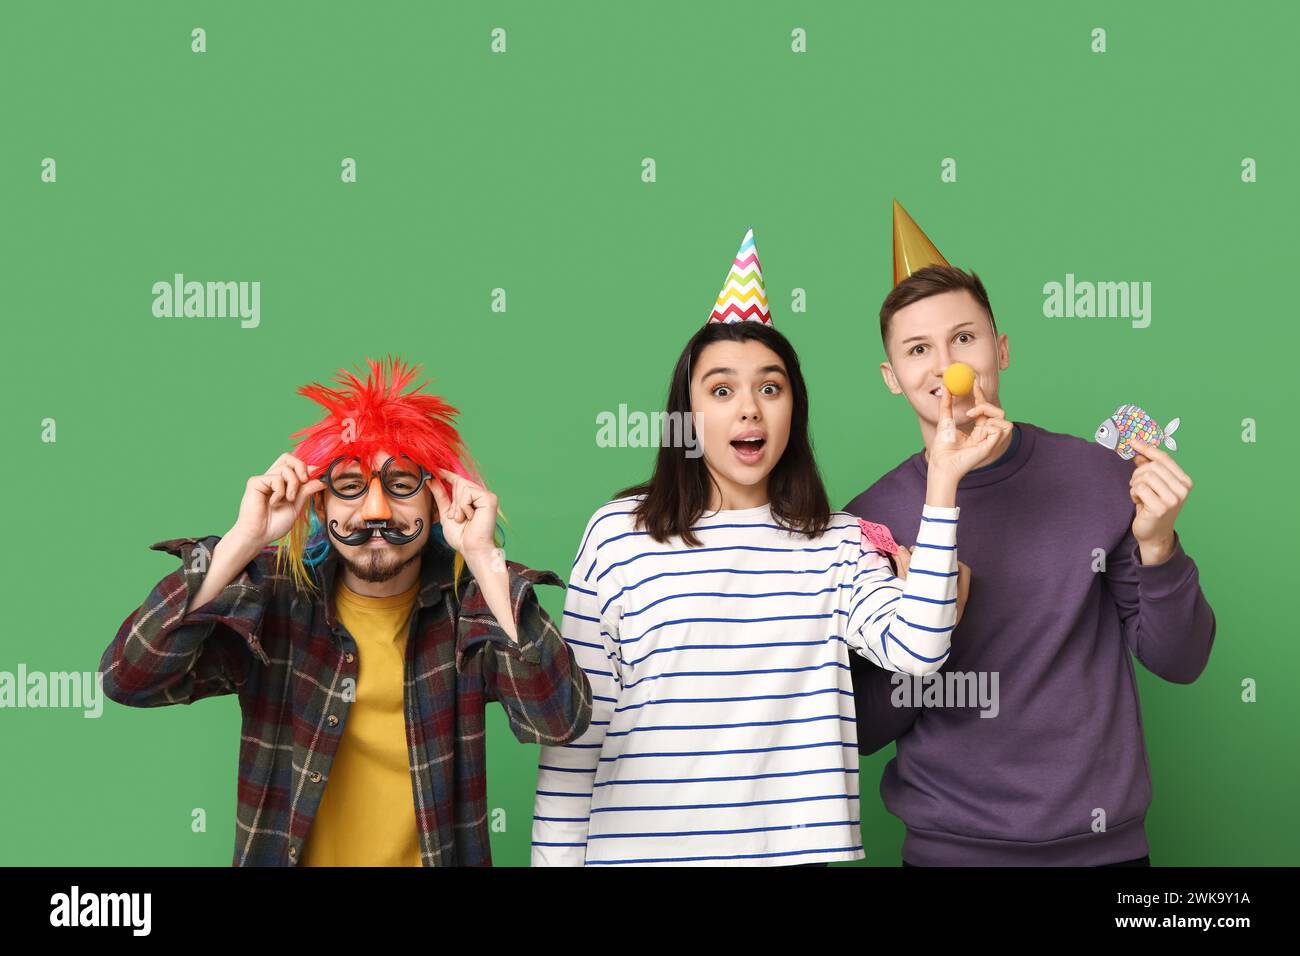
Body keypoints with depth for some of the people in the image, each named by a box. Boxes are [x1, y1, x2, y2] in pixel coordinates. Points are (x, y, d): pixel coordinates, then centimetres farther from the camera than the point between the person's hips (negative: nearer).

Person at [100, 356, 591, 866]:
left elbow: (560, 721, -27)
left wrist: (485, 560, -31)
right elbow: (129, 679, -22)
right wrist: (243, 541, -27)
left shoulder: (470, 598, -14)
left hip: (439, 854, 0)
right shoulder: (272, 591, -13)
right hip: (284, 851, 0)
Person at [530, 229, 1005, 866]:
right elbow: (576, 724, -1)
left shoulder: (838, 541, 4)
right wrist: (555, 856, -3)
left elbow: (917, 650, -14)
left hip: (792, 846, 2)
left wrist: (943, 479, -12)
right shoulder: (619, 533, -3)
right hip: (643, 845, -1)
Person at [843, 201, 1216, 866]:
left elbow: (1178, 662, 0)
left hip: (1104, 840, 1)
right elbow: (859, 728, -4)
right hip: (952, 845, -1)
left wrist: (1156, 546, -16)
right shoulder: (870, 522, -7)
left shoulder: (1101, 479, -6)